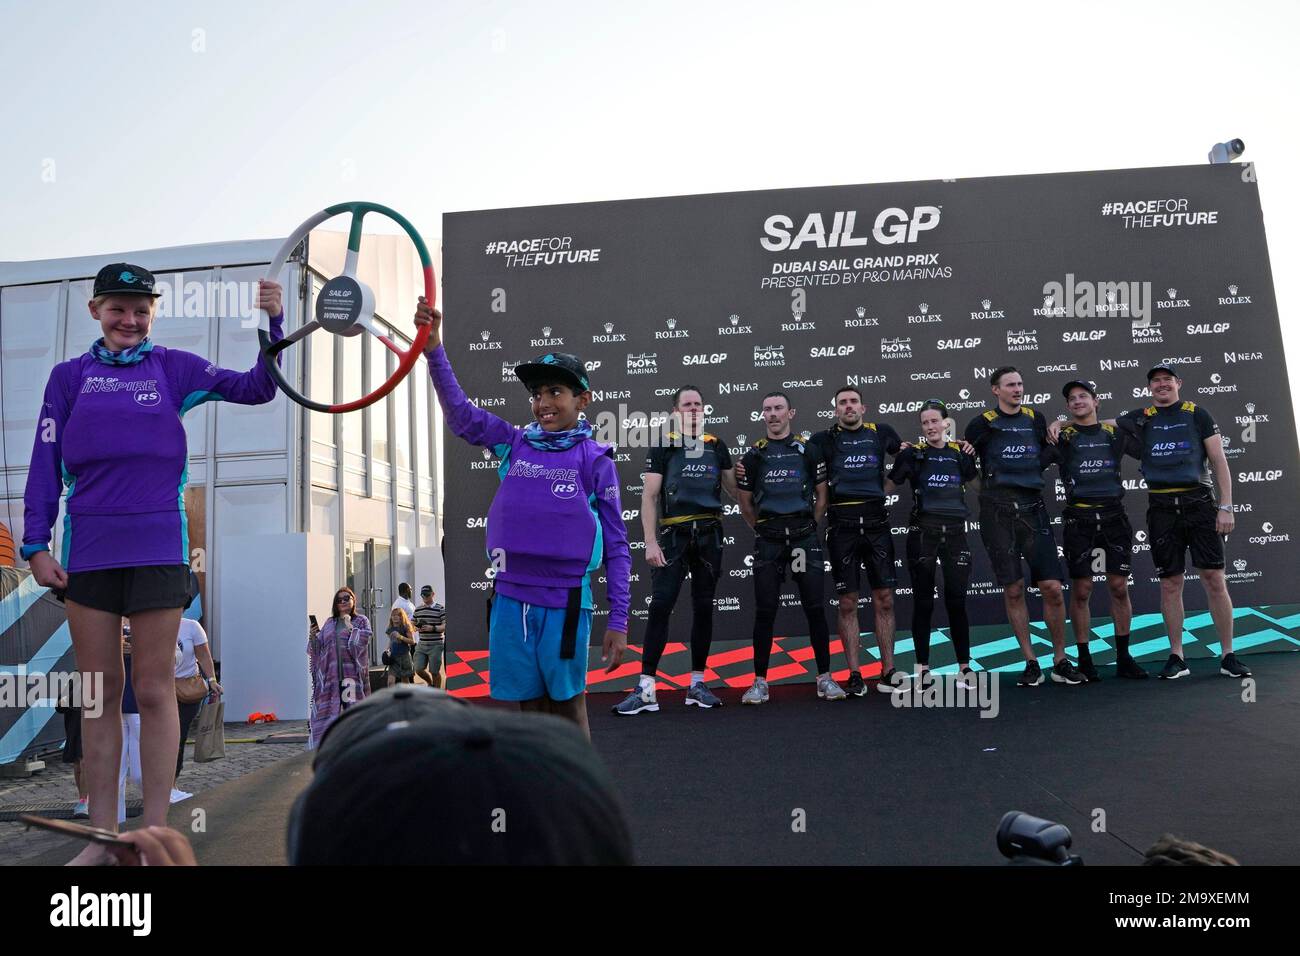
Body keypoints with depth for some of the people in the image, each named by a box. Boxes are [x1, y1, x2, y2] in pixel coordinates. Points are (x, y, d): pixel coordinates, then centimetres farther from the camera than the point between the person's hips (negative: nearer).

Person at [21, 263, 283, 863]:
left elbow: (257, 388, 3)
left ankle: (155, 833, 10)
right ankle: (101, 835, 17)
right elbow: (46, 464, 6)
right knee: (99, 694, 7)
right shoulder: (69, 376, 9)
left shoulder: (173, 368, 7)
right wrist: (36, 544, -2)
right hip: (87, 550, 1)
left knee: (154, 690, 2)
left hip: (158, 548, -1)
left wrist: (274, 323, -10)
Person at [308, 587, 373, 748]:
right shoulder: (329, 623, 17)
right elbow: (319, 647, 14)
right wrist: (313, 637, -3)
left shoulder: (361, 620, 7)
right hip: (331, 674, 3)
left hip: (351, 673, -3)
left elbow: (362, 641, -9)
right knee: (329, 709, 2)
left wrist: (350, 627, -10)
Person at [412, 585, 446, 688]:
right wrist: (417, 628, -4)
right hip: (422, 645, 4)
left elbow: (445, 626, -10)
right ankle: (430, 683, 29)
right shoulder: (418, 609, 11)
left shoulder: (440, 609, -4)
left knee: (434, 672, 0)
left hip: (435, 645, -4)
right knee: (418, 669, -1)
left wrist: (433, 628, -24)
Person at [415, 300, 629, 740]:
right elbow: (460, 413, 1)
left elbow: (616, 545, -1)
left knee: (568, 708, 7)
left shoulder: (595, 459, -2)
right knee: (530, 708, 13)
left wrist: (618, 621, -4)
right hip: (510, 599, 3)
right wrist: (434, 348, -12)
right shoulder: (515, 445, 7)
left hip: (564, 602, -3)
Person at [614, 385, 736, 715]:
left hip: (709, 536, 3)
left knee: (703, 607, 7)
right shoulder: (663, 447, 2)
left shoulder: (716, 446, 12)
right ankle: (646, 689, -7)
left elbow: (735, 488, 18)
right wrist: (650, 542, -10)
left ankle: (697, 684, 16)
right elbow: (649, 497, -2)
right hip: (674, 536, -3)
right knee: (660, 605, -9)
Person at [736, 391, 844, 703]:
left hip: (804, 536, 0)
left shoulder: (809, 450, 5)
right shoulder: (753, 455, 7)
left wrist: (808, 527, 8)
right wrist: (764, 531, 11)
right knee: (765, 611, 1)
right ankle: (760, 682, 8)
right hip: (767, 542, 0)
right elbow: (745, 504, 13)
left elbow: (821, 497, 10)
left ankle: (825, 678, 12)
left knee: (815, 608, 1)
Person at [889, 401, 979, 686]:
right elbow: (889, 485, -8)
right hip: (923, 531, -2)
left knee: (957, 601, 3)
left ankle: (964, 666, 13)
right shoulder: (913, 452, 0)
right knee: (923, 602, 4)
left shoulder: (960, 451, 8)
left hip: (955, 531, 2)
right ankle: (922, 668, 12)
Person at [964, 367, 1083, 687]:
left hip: (1032, 508, 2)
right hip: (997, 512, -2)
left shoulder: (1035, 418, 13)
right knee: (1013, 591, 1)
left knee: (1052, 588, -4)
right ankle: (1031, 663, 11)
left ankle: (1060, 661, 11)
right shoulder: (983, 424, 3)